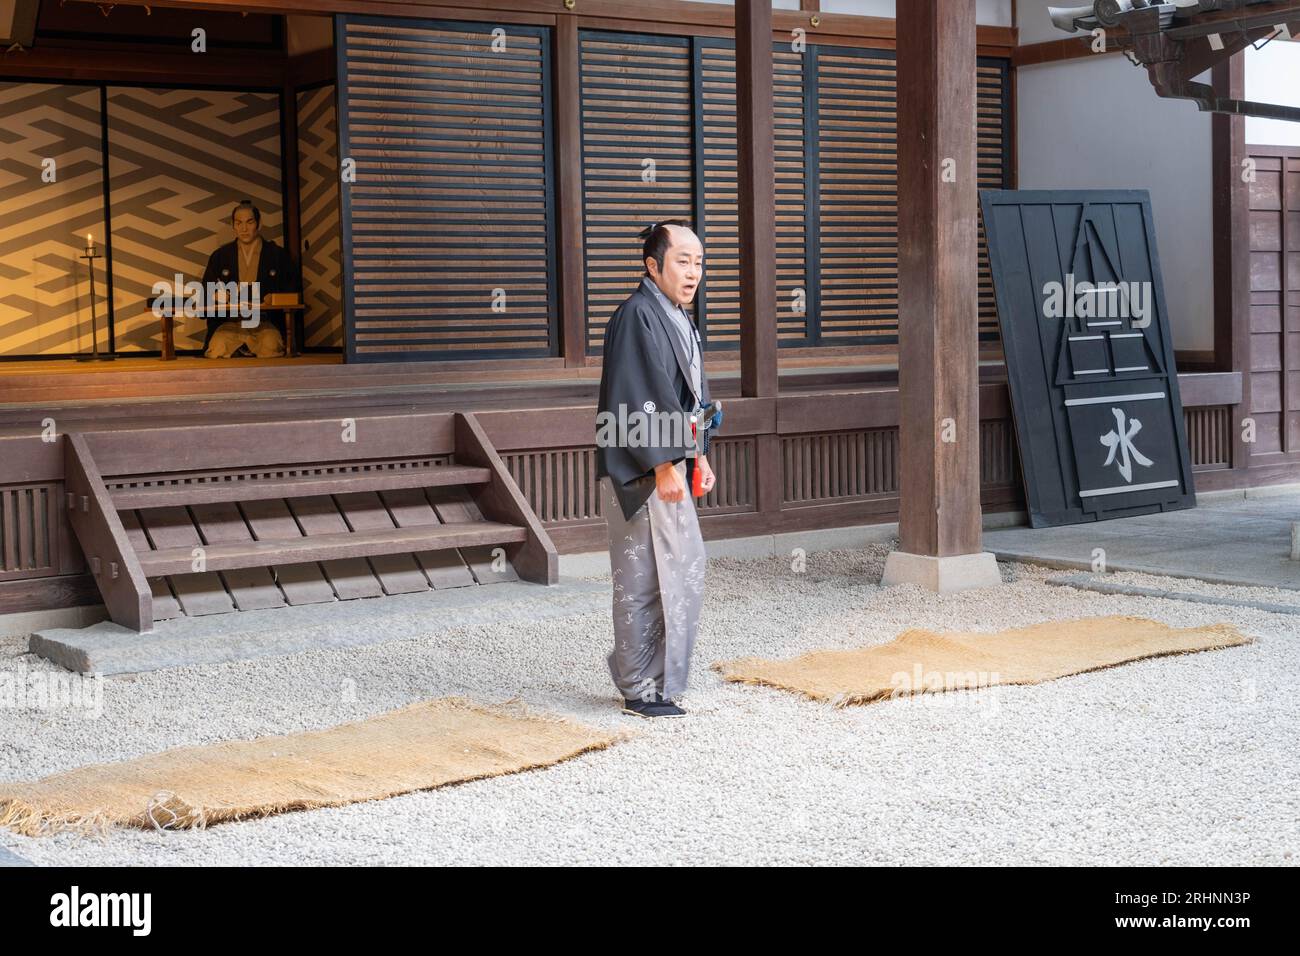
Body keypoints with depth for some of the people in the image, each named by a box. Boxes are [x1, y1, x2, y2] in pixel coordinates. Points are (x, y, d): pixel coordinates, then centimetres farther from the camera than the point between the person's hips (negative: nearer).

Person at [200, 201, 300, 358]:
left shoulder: (278, 255, 10)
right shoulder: (219, 256, 15)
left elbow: (293, 293, 9)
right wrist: (221, 296, -9)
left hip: (265, 323, -1)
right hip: (230, 323, 1)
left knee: (270, 348, -36)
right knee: (216, 350, -33)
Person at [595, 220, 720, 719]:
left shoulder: (679, 319, 15)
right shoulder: (637, 317, -16)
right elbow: (638, 398, -21)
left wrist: (698, 454, 15)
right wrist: (665, 465, -22)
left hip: (670, 468, 10)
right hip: (642, 472, -10)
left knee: (686, 569, 15)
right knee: (645, 578, -3)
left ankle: (633, 670, 27)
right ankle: (642, 690, 7)